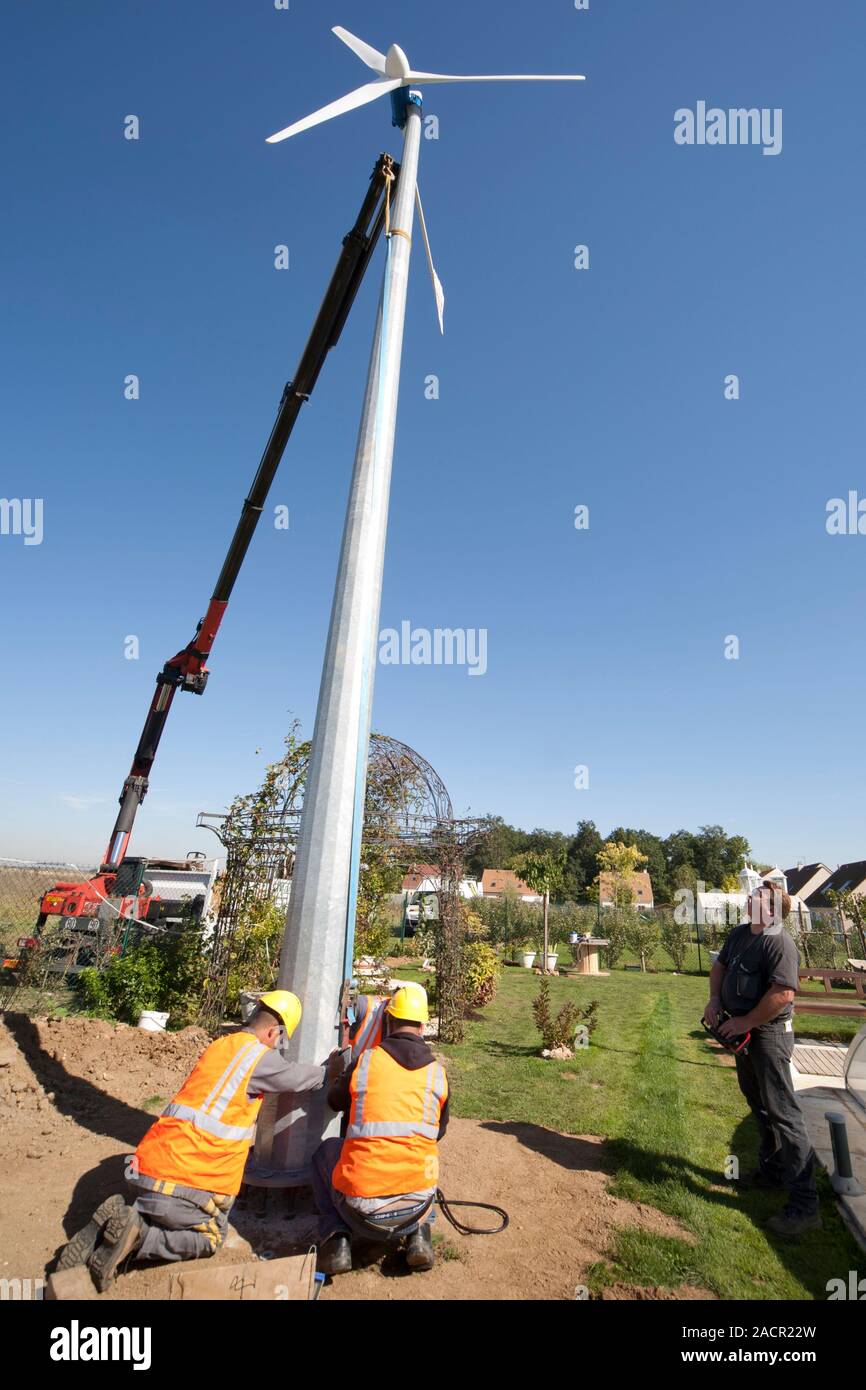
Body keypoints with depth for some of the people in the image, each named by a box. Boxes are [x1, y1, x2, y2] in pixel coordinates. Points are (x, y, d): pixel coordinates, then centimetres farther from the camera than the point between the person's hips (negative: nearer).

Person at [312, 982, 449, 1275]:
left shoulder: (365, 1060, -3)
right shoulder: (437, 1073, 2)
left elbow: (335, 1102, 18)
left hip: (361, 1206, -2)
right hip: (416, 1203, 2)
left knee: (325, 1152, 28)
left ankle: (336, 1238, 12)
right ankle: (418, 1233, 18)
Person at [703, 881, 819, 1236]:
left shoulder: (779, 943, -22)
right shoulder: (739, 933, 7)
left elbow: (783, 993, -30)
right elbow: (720, 966, 18)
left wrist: (746, 1021, -22)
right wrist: (714, 1000, 3)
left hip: (768, 1034, -10)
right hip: (742, 1033, 10)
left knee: (782, 1112, -6)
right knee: (759, 1105, 22)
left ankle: (804, 1205, 2)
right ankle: (771, 1170, 40)